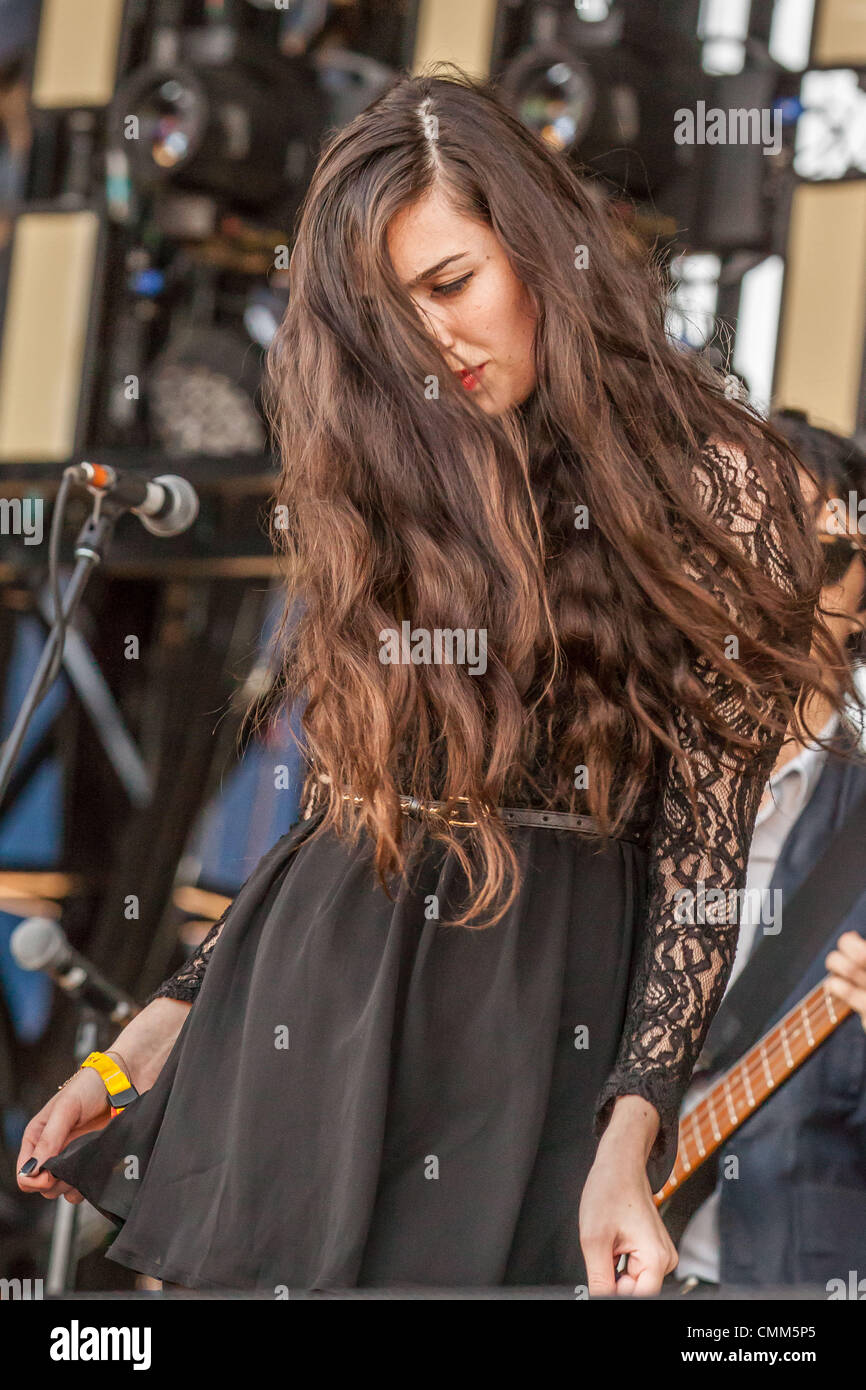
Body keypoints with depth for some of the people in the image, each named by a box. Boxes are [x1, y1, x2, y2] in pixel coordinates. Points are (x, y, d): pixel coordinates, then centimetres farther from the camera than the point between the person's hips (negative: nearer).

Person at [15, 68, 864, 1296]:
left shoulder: (714, 484, -3)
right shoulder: (378, 481, 11)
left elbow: (704, 844, -6)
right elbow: (340, 802, 14)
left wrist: (630, 1133, -16)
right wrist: (155, 1033, 9)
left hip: (551, 1010, -4)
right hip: (310, 995, 4)